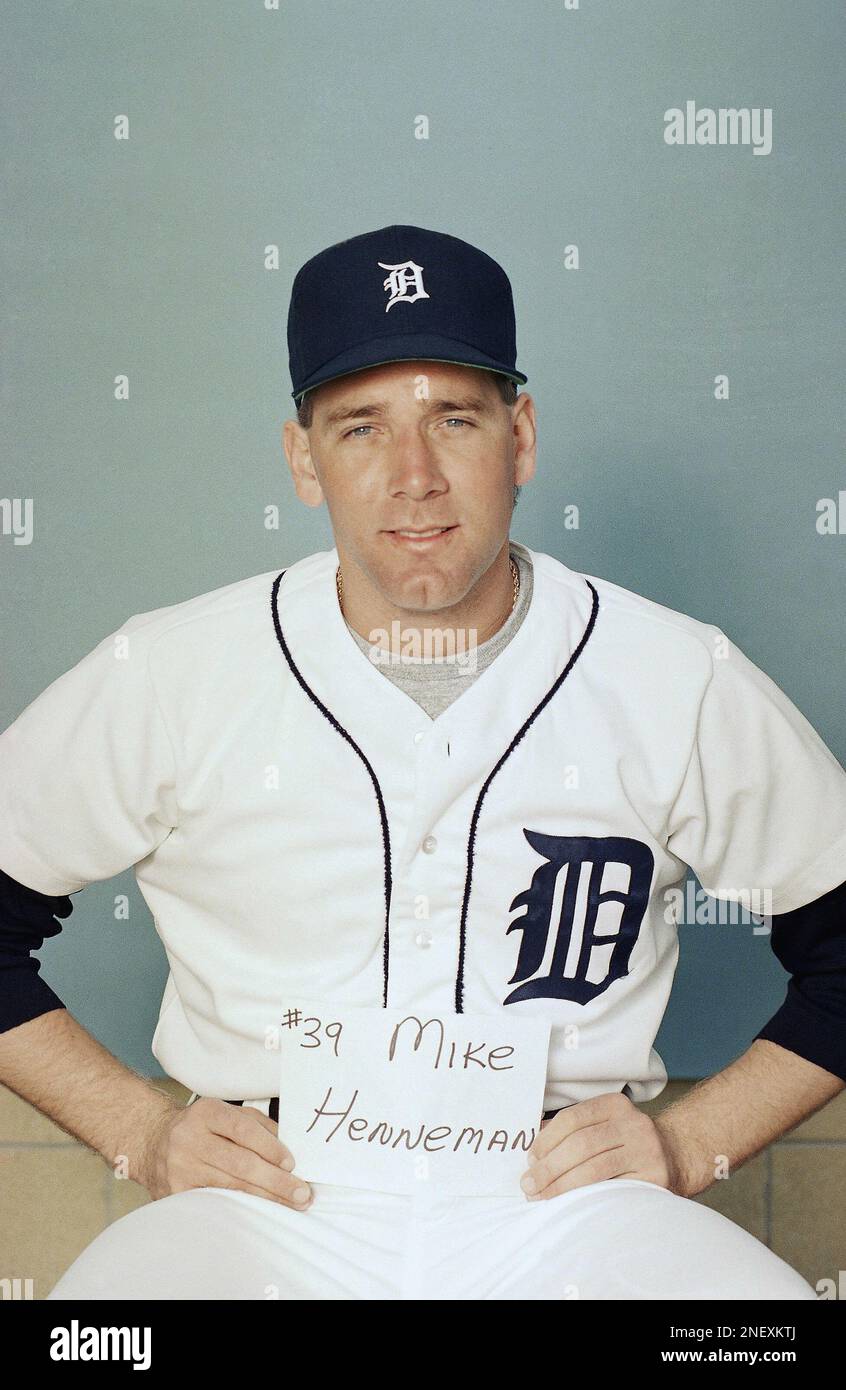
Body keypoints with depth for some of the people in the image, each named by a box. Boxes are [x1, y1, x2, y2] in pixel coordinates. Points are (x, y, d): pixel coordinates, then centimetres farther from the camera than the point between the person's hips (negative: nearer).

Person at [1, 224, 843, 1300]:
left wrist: (691, 1144, 0)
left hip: (567, 1205, 1)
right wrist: (142, 1132, -1)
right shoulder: (166, 677, 0)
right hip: (264, 1204, 0)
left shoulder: (681, 683, 1)